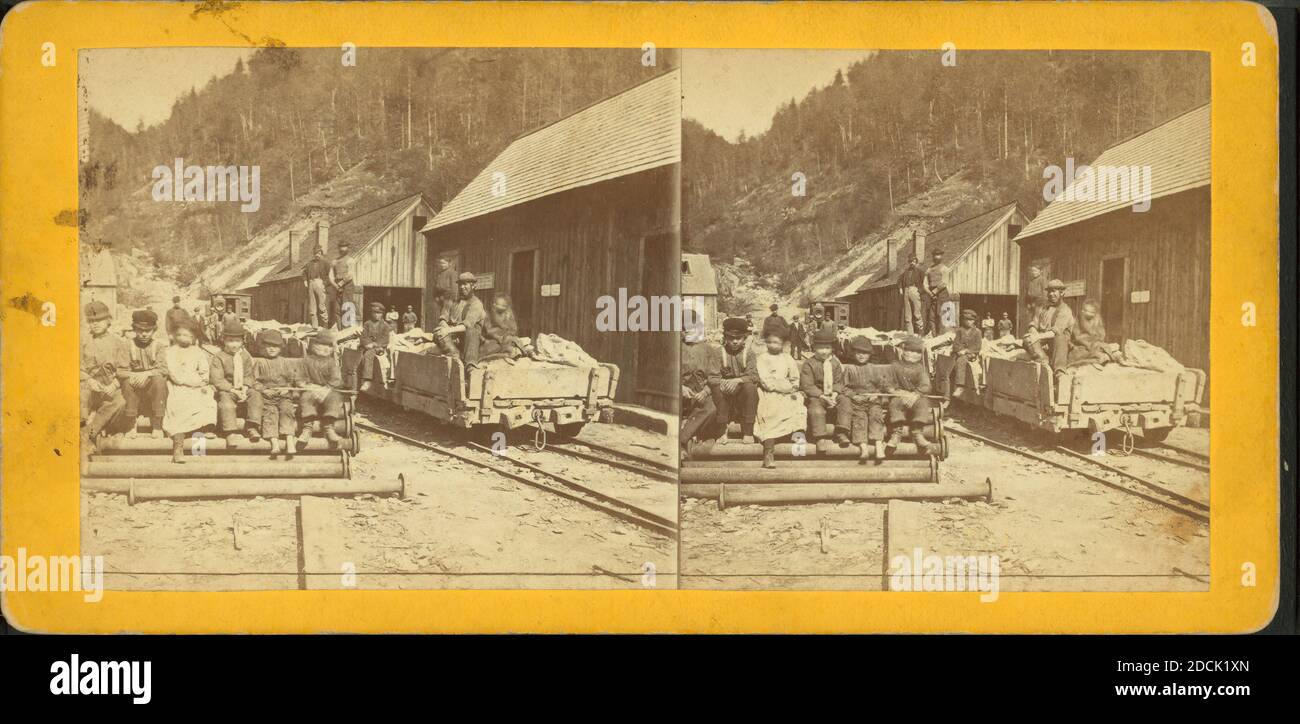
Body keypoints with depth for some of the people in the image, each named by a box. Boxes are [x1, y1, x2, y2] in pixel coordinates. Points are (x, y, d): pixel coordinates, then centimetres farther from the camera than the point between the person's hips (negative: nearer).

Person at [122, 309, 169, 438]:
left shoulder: (159, 345, 0)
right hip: (136, 388, 1)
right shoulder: (129, 346, 3)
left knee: (159, 379, -34)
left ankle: (157, 426, -26)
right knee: (127, 382, -32)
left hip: (153, 388, -1)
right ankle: (130, 426, -20)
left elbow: (162, 369, -11)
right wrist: (132, 375, -26)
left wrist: (147, 374, -29)